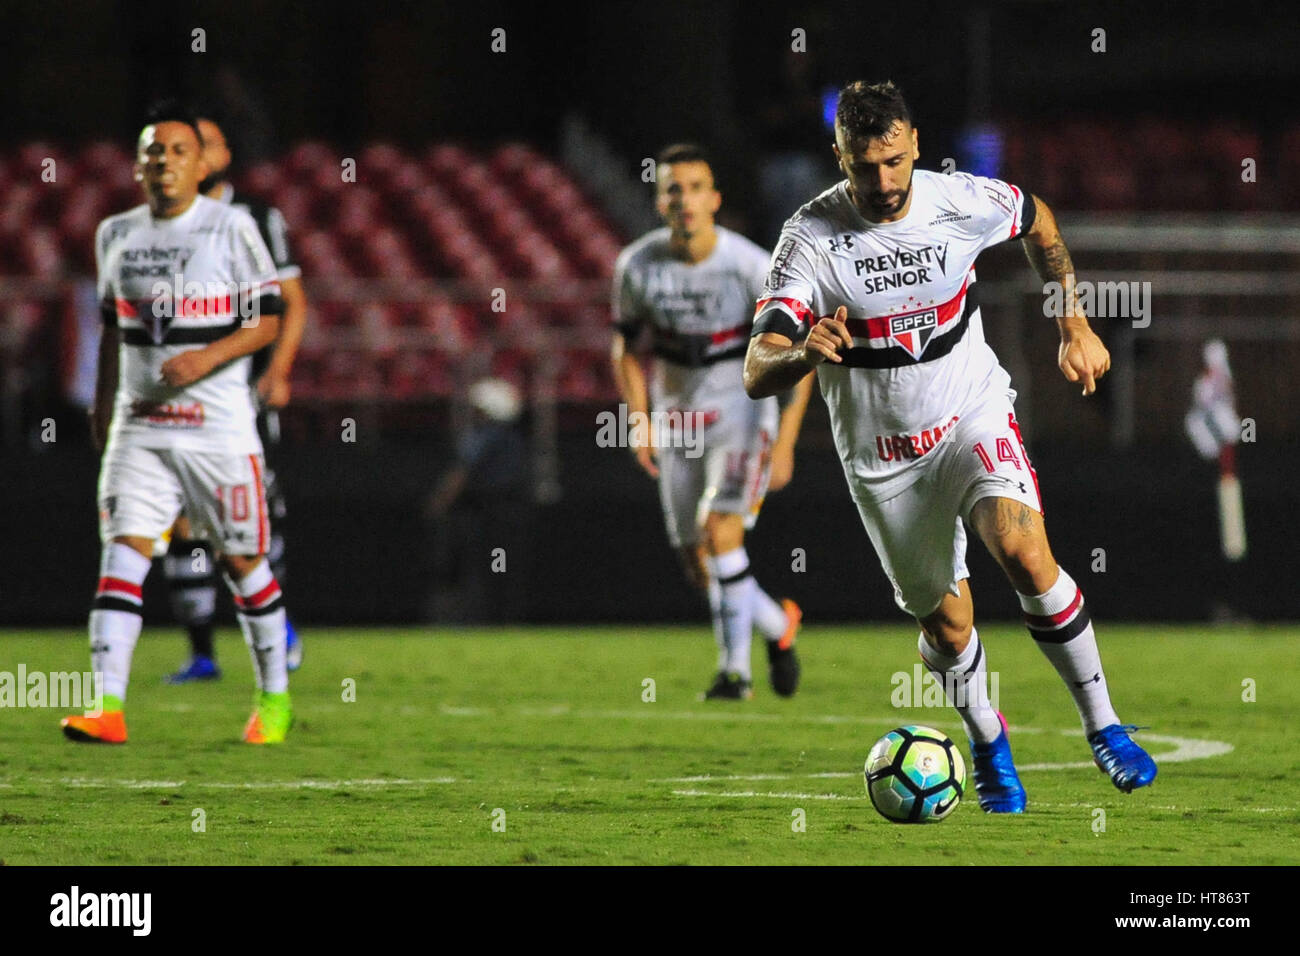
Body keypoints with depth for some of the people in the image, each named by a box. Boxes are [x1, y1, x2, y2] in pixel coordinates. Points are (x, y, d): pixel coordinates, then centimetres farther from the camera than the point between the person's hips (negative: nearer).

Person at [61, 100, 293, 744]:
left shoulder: (232, 228, -4)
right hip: (139, 424, 3)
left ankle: (274, 697, 22)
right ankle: (108, 705, -17)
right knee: (122, 552, -11)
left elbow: (266, 322, -4)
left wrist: (206, 358, -18)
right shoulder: (115, 235, 10)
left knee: (242, 560, 6)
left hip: (219, 424, -3)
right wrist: (103, 402, 22)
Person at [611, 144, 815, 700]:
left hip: (742, 417, -4)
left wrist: (785, 441, -15)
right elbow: (625, 346, 10)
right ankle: (778, 625, 31)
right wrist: (639, 423, -3)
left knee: (720, 533, -23)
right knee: (699, 568, 5)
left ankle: (735, 670, -12)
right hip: (676, 422, 4)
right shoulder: (637, 267, -7)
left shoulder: (752, 268, -17)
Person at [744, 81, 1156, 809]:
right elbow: (757, 374, -25)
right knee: (945, 623, 7)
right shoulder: (811, 237, -19)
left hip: (975, 416, 0)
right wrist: (804, 352, -47)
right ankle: (990, 747, 36)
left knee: (1025, 554, -24)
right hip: (881, 456, 0)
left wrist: (1077, 327, 12)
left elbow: (1039, 223, 13)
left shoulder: (967, 203, -13)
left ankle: (1104, 726, -11)